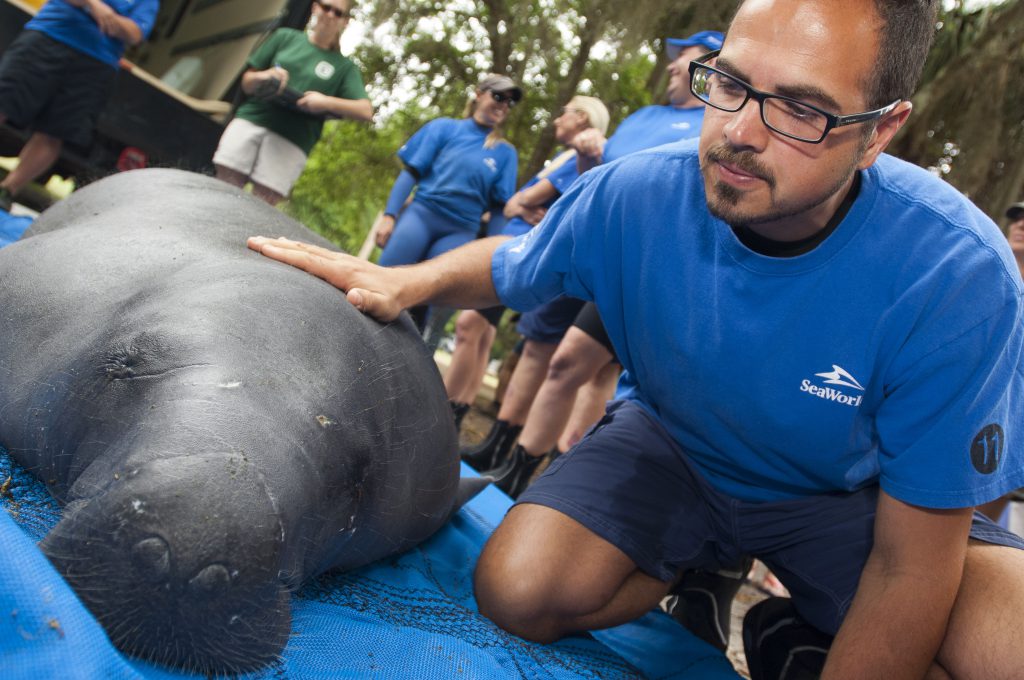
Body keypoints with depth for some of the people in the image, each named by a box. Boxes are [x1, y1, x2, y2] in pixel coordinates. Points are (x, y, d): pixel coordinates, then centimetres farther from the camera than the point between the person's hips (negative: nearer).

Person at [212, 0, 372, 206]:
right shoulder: (285, 37, 18)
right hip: (250, 120, 2)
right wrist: (263, 78, -6)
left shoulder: (344, 67, 13)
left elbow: (365, 111, 1)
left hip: (291, 142, -2)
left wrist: (327, 102, -14)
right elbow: (246, 82, 18)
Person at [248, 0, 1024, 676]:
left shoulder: (955, 276, -30)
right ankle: (700, 575, 9)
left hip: (849, 492, -1)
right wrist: (407, 280, -19)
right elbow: (506, 266, 1)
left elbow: (909, 565, -25)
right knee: (518, 588, -22)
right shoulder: (631, 197, -22)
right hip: (671, 442, 2)